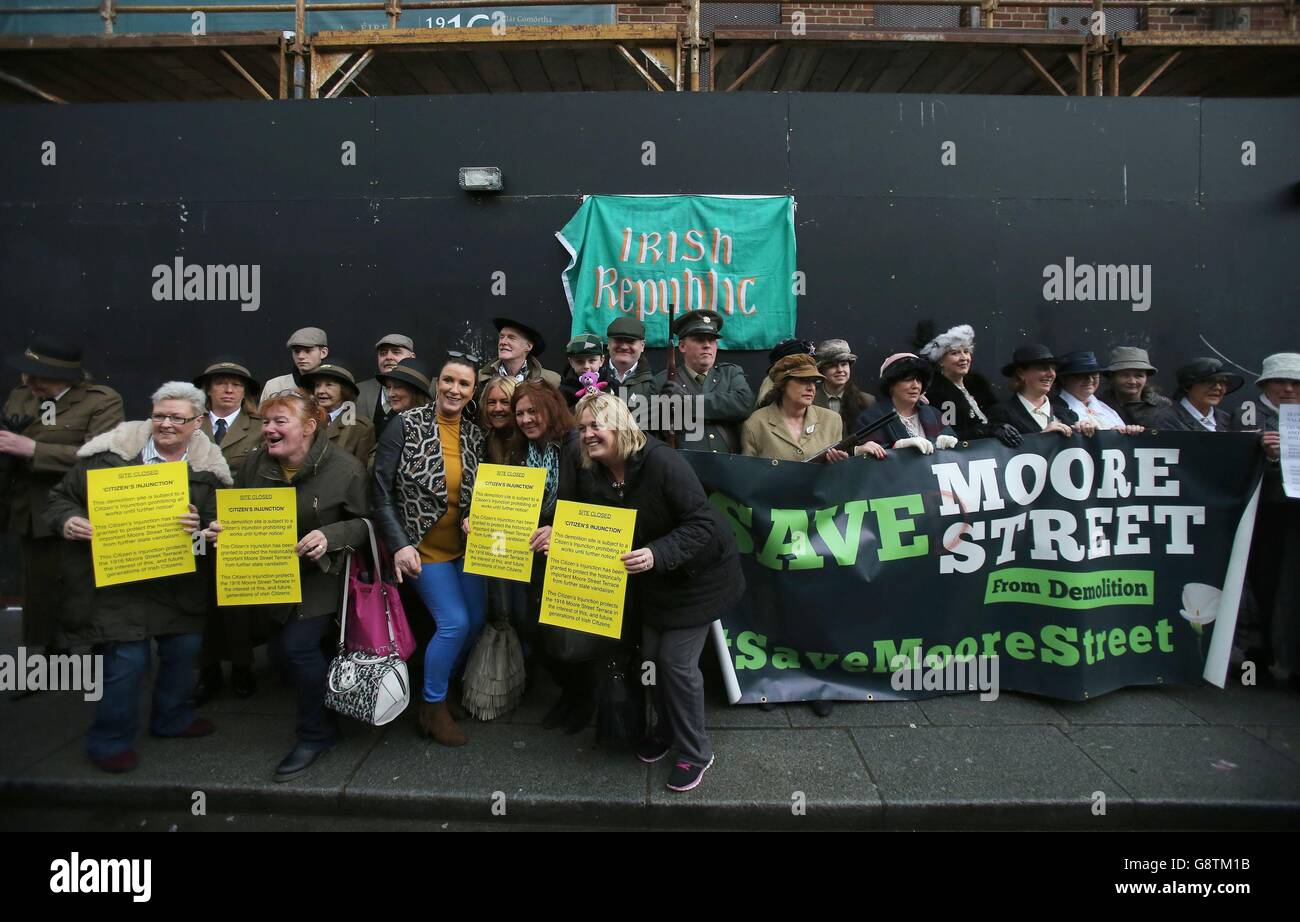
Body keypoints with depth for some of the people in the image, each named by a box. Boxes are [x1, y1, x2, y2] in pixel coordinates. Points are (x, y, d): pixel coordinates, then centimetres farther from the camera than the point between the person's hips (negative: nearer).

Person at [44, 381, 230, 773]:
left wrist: (202, 525, -21)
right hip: (116, 577, -4)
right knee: (127, 659, -5)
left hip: (180, 581, 4)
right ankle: (109, 739, 19)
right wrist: (68, 521, -18)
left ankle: (172, 716, 41)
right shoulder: (110, 455, -7)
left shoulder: (209, 467, -1)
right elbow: (61, 497, 2)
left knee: (184, 648, 14)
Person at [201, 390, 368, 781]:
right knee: (292, 646, 13)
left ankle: (315, 735, 9)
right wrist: (222, 529, -11)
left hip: (320, 576, -5)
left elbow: (363, 523, -11)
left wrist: (330, 537, -27)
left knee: (298, 646, -14)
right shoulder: (255, 464, -3)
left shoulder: (345, 468, -16)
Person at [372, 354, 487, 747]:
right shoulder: (406, 424, -11)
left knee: (476, 620, 9)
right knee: (454, 622, -10)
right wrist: (399, 545, -17)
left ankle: (445, 682, 35)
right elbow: (381, 491, -11)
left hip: (464, 546, 5)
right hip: (424, 547, -5)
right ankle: (432, 707, 12)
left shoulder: (476, 434, 1)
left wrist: (476, 519, -11)